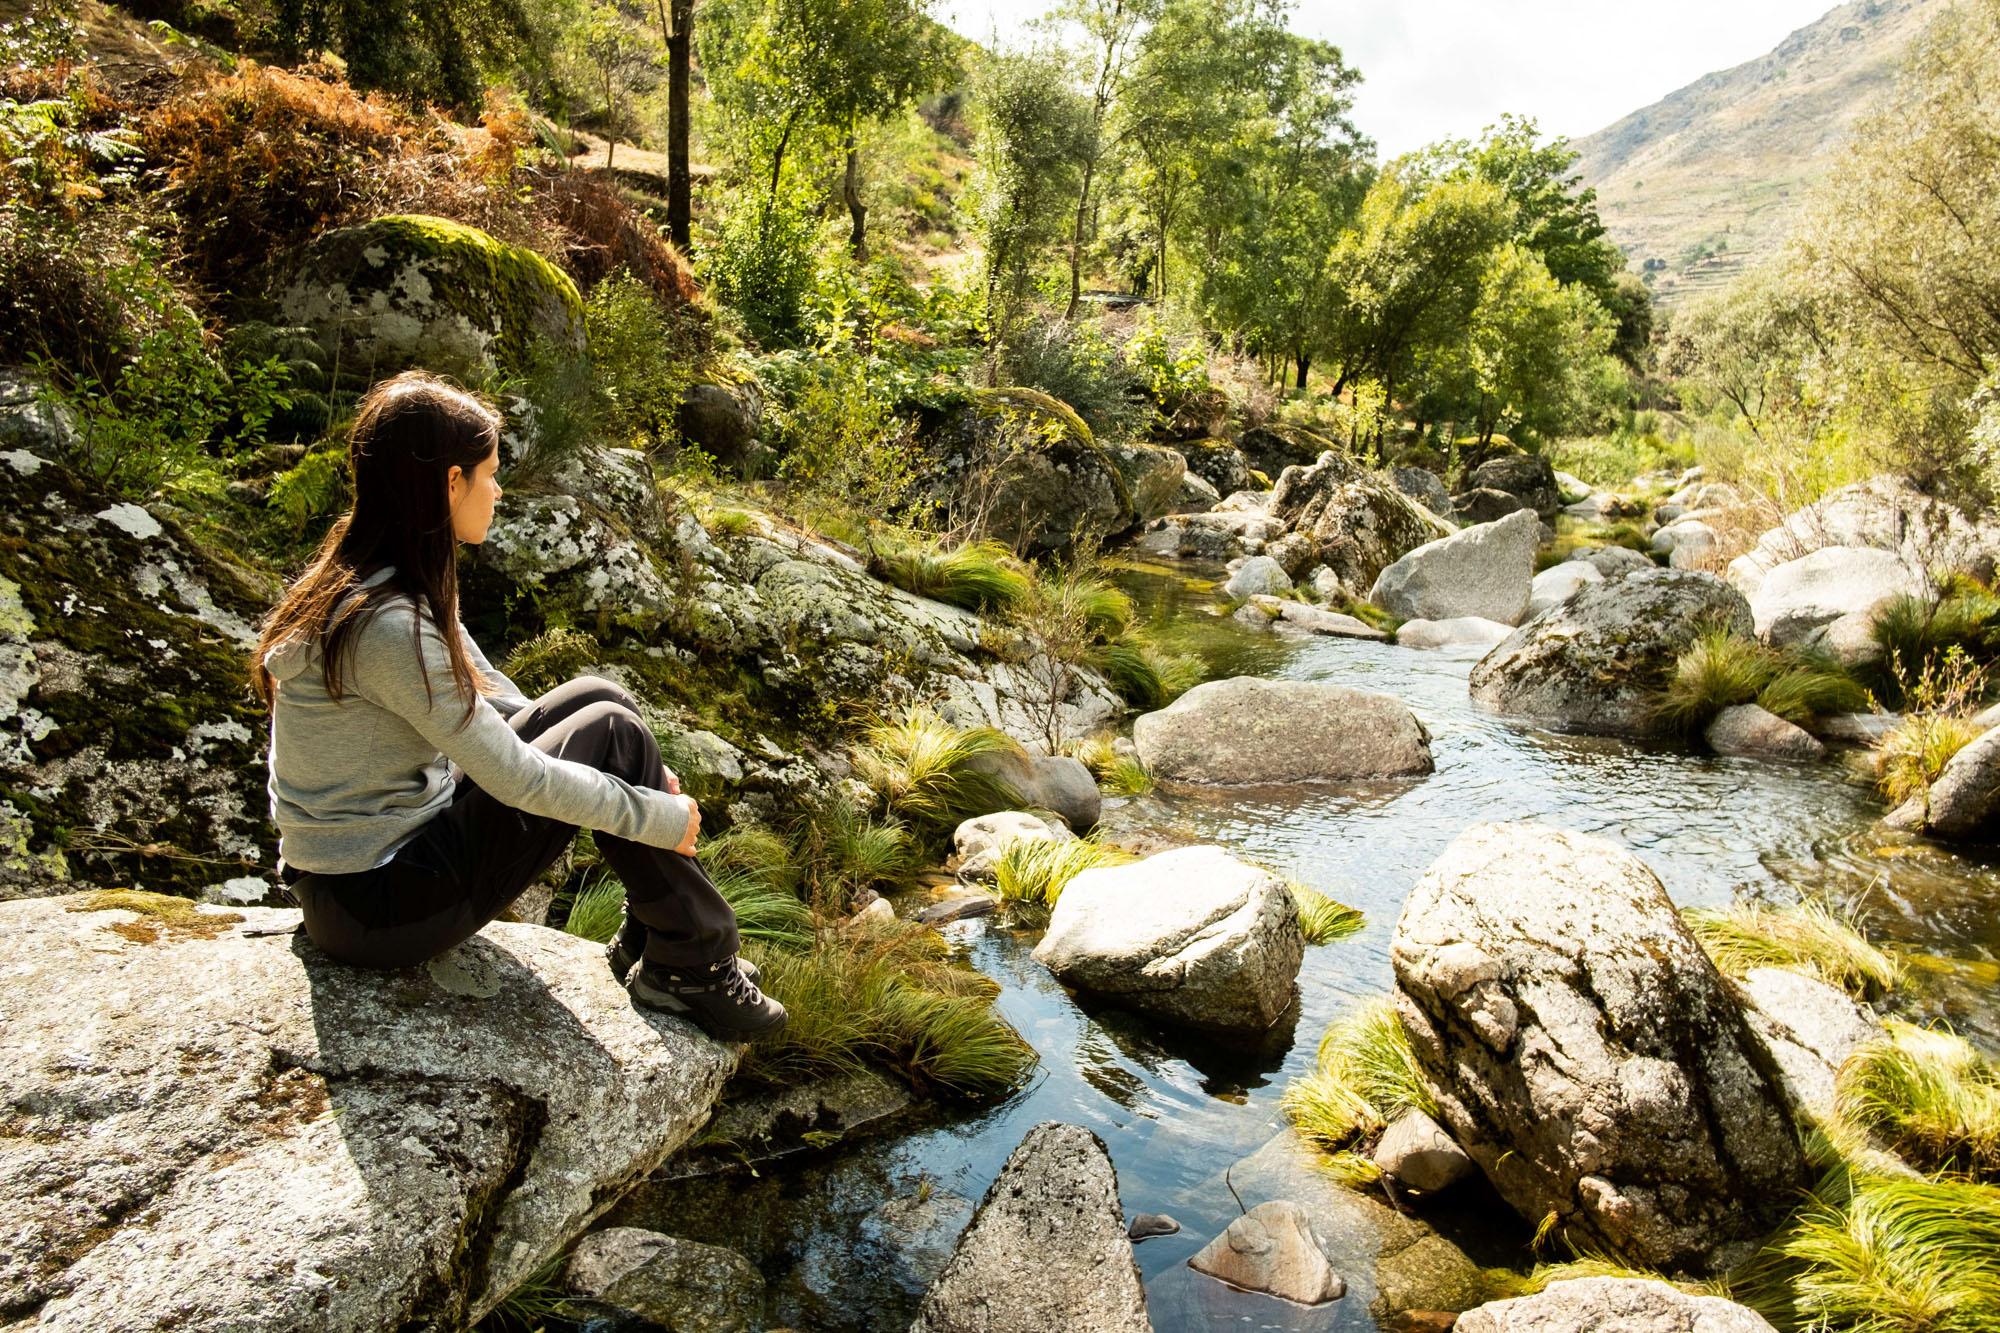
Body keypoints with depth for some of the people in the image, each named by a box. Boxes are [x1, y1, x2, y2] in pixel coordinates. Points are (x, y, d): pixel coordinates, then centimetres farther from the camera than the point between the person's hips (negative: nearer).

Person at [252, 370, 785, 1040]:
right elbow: (515, 778, -24)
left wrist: (638, 766, 3)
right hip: (373, 906, -9)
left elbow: (491, 698, 10)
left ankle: (652, 942, 7)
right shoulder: (388, 623, -26)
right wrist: (662, 818, -12)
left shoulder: (373, 583, 5)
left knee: (597, 698, 3)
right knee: (610, 730, -13)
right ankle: (694, 971, -1)